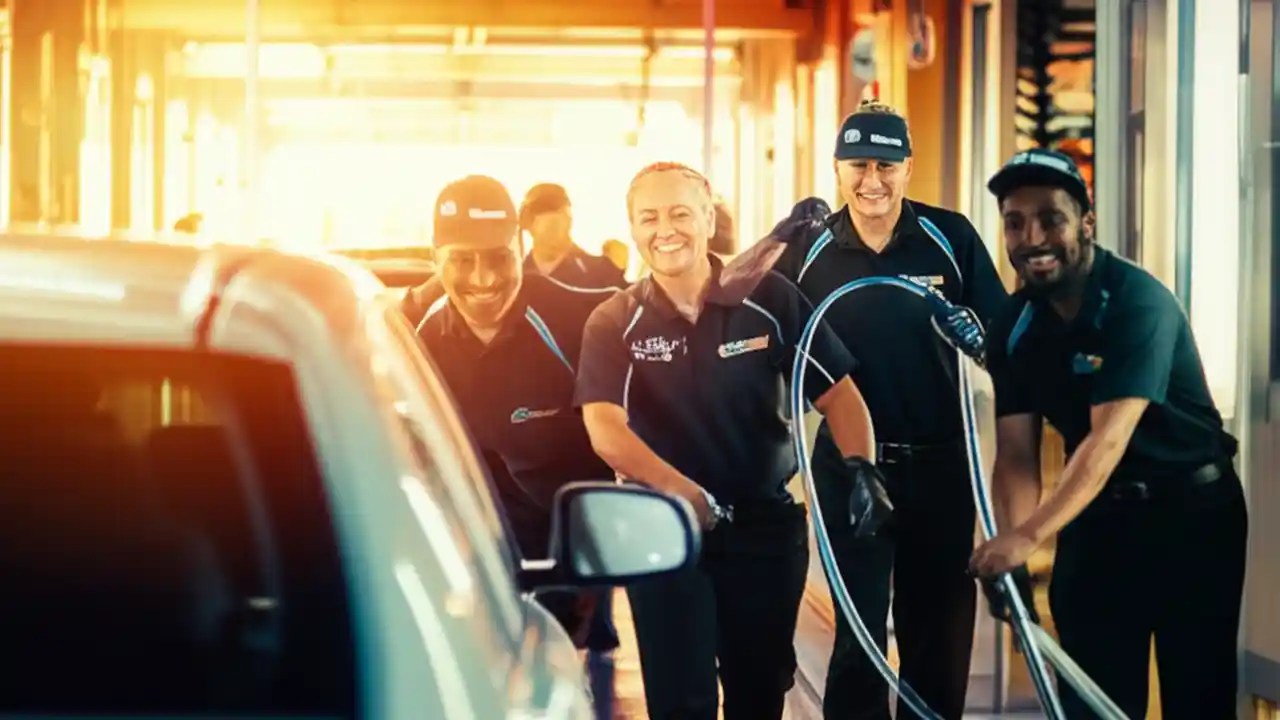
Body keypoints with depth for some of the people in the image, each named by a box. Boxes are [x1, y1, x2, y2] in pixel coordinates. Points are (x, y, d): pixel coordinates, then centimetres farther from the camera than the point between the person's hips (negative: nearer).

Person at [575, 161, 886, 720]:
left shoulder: (770, 301, -5)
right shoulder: (613, 324, -6)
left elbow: (837, 394, -1)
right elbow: (605, 432, -19)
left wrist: (860, 468, -21)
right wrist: (687, 494, -33)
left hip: (766, 524, 1)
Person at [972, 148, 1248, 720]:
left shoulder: (1136, 302, -22)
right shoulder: (1014, 326, -3)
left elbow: (1108, 440, -31)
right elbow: (1016, 453, -8)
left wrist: (1029, 537, -41)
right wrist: (1009, 542, -27)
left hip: (1190, 512, -5)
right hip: (1097, 515, 5)